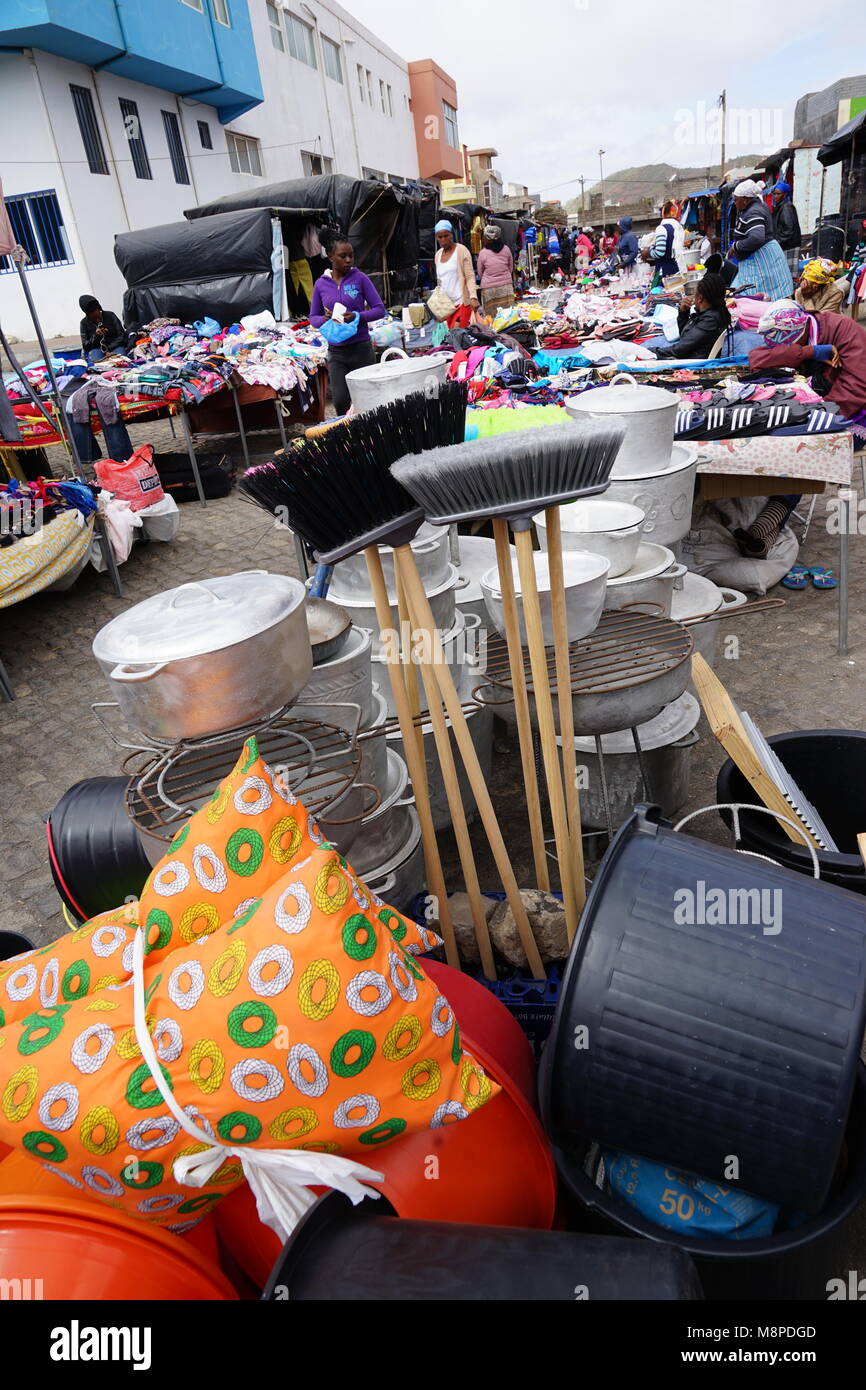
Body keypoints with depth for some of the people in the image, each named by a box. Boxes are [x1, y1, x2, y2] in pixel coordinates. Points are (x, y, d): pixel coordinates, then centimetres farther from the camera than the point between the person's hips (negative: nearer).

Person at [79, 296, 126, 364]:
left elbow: (122, 335, 0)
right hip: (96, 348, 1)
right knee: (94, 361, -34)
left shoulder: (110, 315, 3)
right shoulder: (84, 323, 6)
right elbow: (85, 346, 4)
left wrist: (109, 349, -12)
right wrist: (95, 336, -14)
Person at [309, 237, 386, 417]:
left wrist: (357, 316, -19)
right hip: (336, 351, 1)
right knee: (340, 401, -7)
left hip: (361, 348, -1)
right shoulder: (321, 284, 5)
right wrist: (324, 320, -12)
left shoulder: (360, 278, -1)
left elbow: (380, 309, -2)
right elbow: (313, 317, 12)